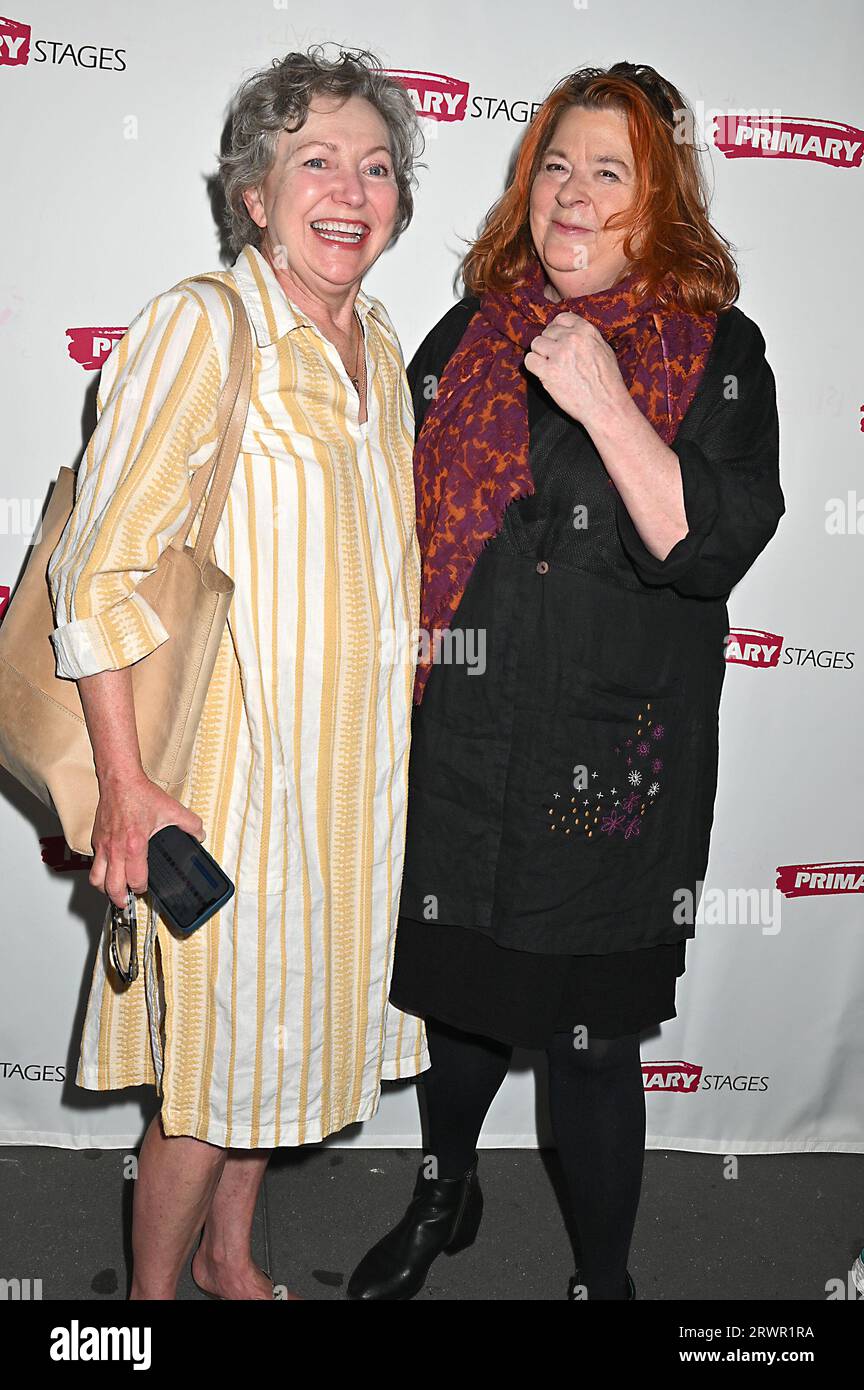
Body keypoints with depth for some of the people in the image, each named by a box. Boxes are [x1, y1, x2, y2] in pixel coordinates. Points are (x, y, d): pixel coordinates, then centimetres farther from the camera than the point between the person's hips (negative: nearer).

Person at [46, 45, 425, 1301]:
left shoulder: (381, 344, 9)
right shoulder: (201, 327, -13)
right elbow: (99, 570, -17)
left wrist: (406, 720, 16)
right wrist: (125, 791, -21)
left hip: (357, 763, 7)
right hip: (234, 762, -7)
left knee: (289, 1022, 19)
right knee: (218, 1057, 5)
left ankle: (230, 1254, 42)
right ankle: (152, 1292, 31)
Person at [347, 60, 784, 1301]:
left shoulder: (716, 352, -4)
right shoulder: (465, 337, 6)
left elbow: (714, 547, -16)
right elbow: (401, 524, 13)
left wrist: (603, 402, -23)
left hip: (613, 764, -3)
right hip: (458, 746, 4)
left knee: (588, 1035, 7)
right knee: (459, 995, 19)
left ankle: (604, 1274, 33)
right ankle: (445, 1196, 48)